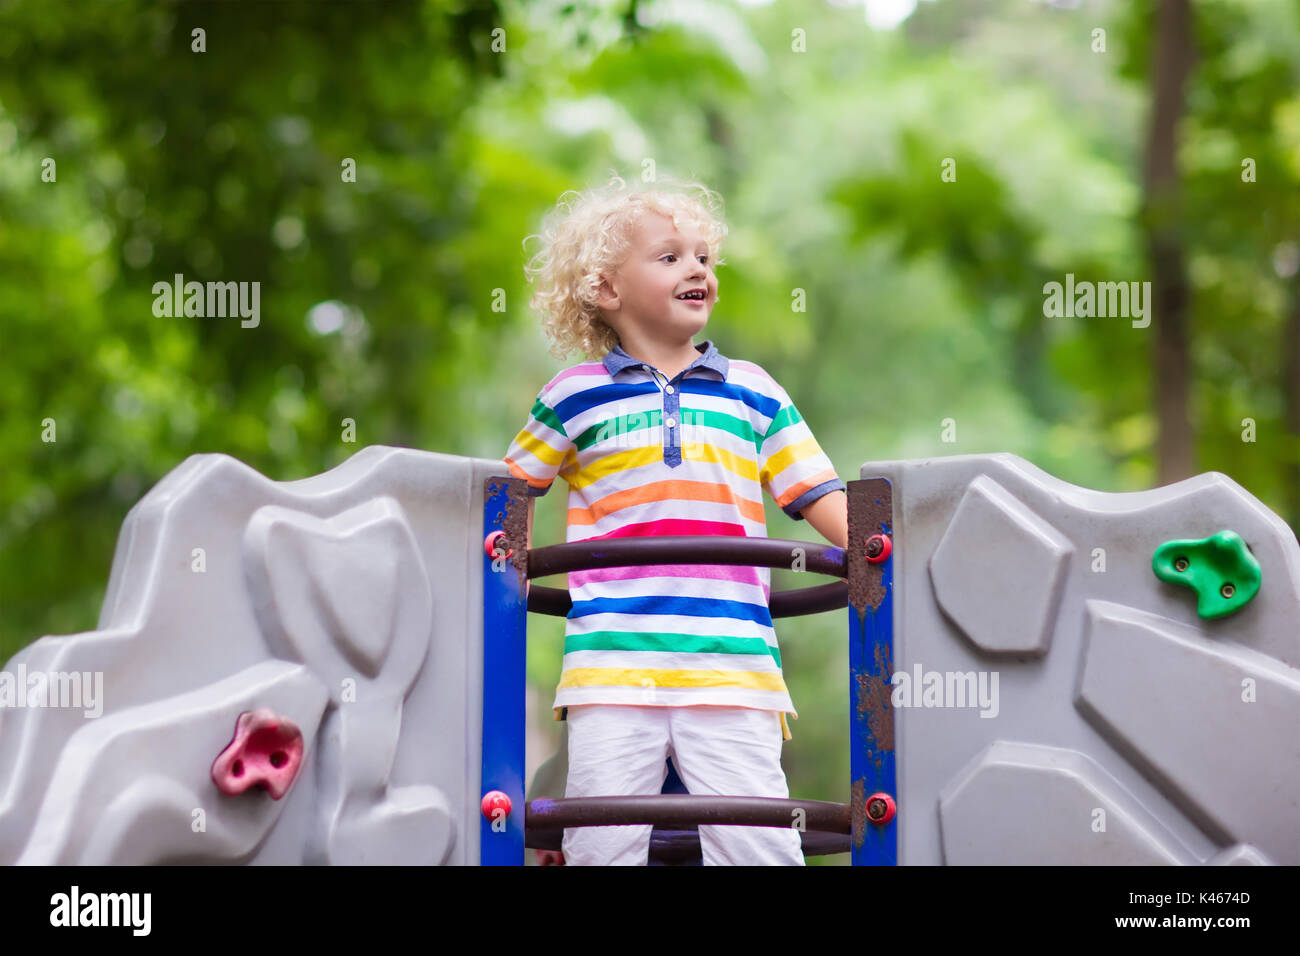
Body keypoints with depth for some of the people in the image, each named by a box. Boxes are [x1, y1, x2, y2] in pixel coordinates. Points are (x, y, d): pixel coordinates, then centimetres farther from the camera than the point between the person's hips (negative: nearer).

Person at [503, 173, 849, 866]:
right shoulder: (574, 399, 12)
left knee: (761, 848, -8)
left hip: (732, 668, 1)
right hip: (612, 667, 0)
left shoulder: (753, 393, 15)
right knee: (603, 847, -3)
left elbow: (821, 498, 13)